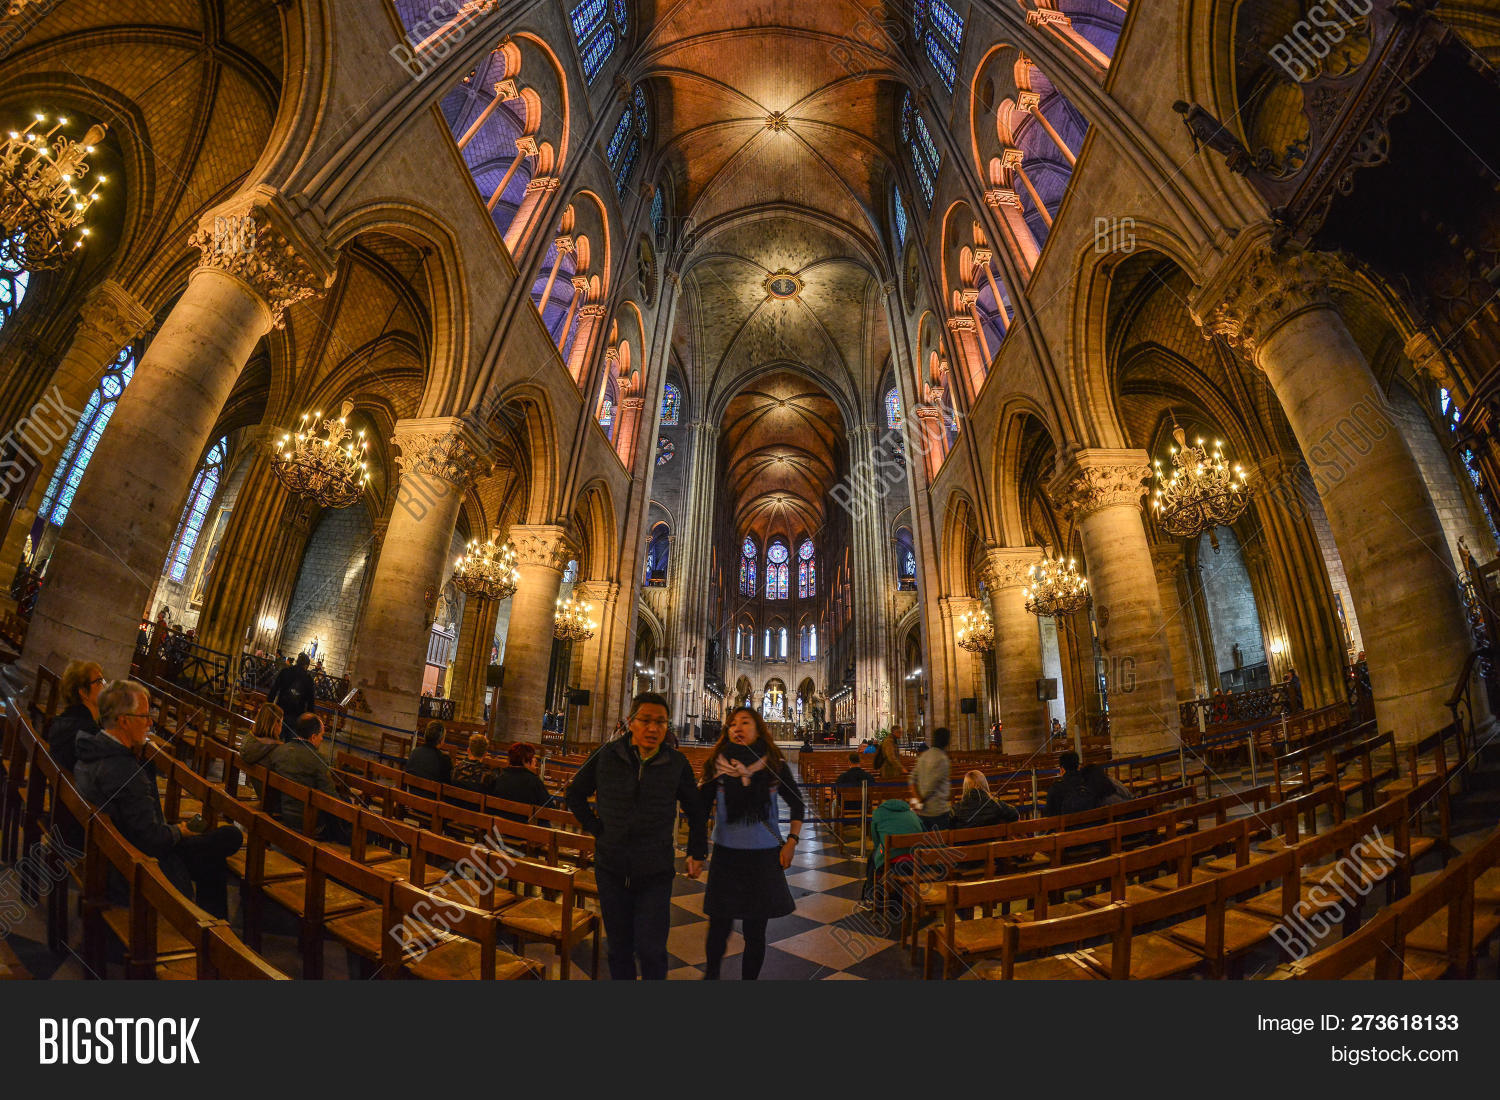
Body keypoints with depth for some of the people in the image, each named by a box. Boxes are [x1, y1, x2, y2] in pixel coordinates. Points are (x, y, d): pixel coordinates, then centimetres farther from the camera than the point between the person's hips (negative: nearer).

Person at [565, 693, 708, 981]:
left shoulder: (677, 763, -6)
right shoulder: (607, 755, -6)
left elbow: (696, 811, 9)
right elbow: (575, 793, 9)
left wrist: (696, 852, 8)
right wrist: (597, 828, 1)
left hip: (655, 873, -1)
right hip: (612, 869, 2)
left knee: (651, 949, -2)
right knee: (619, 947, 16)